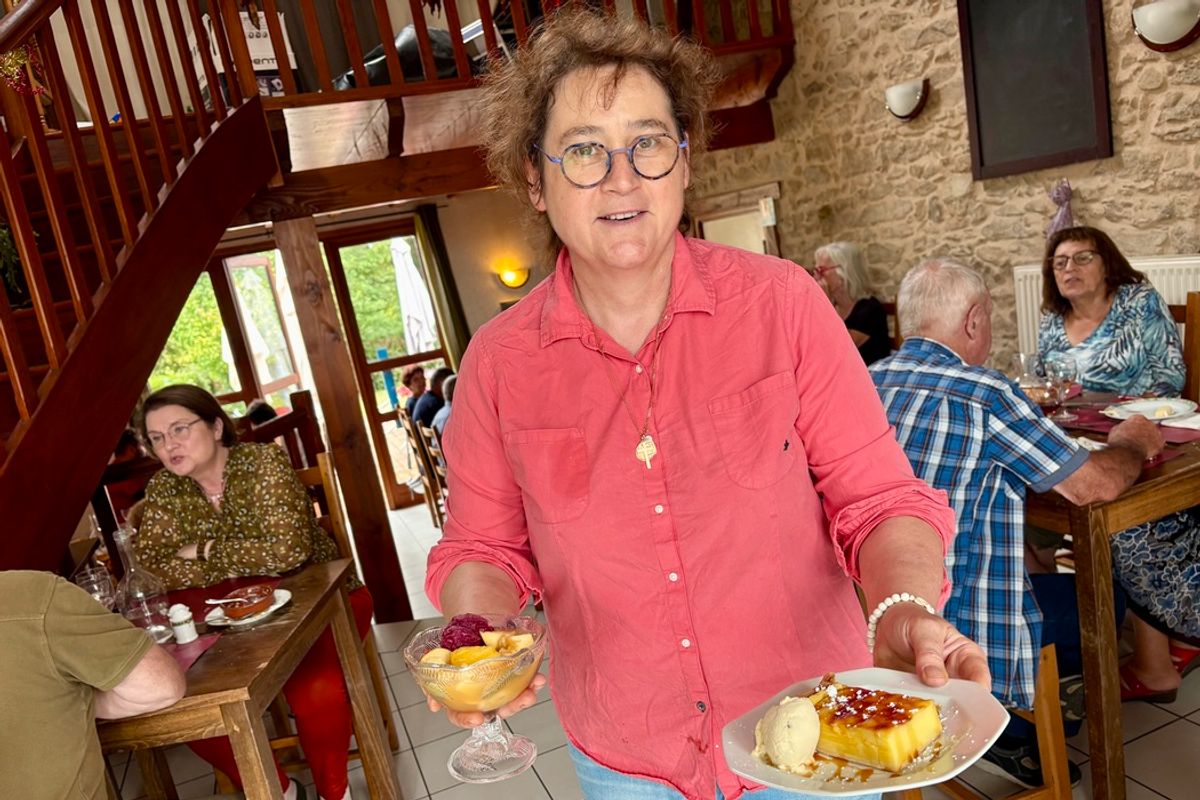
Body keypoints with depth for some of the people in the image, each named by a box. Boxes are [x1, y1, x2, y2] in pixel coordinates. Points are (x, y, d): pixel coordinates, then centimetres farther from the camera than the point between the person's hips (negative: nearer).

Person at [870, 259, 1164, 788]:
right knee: (1100, 598, 17)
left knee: (1055, 580, 27)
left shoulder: (867, 382, 1)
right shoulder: (981, 394, -19)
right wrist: (1132, 444, 9)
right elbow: (1097, 486, -13)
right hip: (956, 630, -7)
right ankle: (1018, 736, 25)